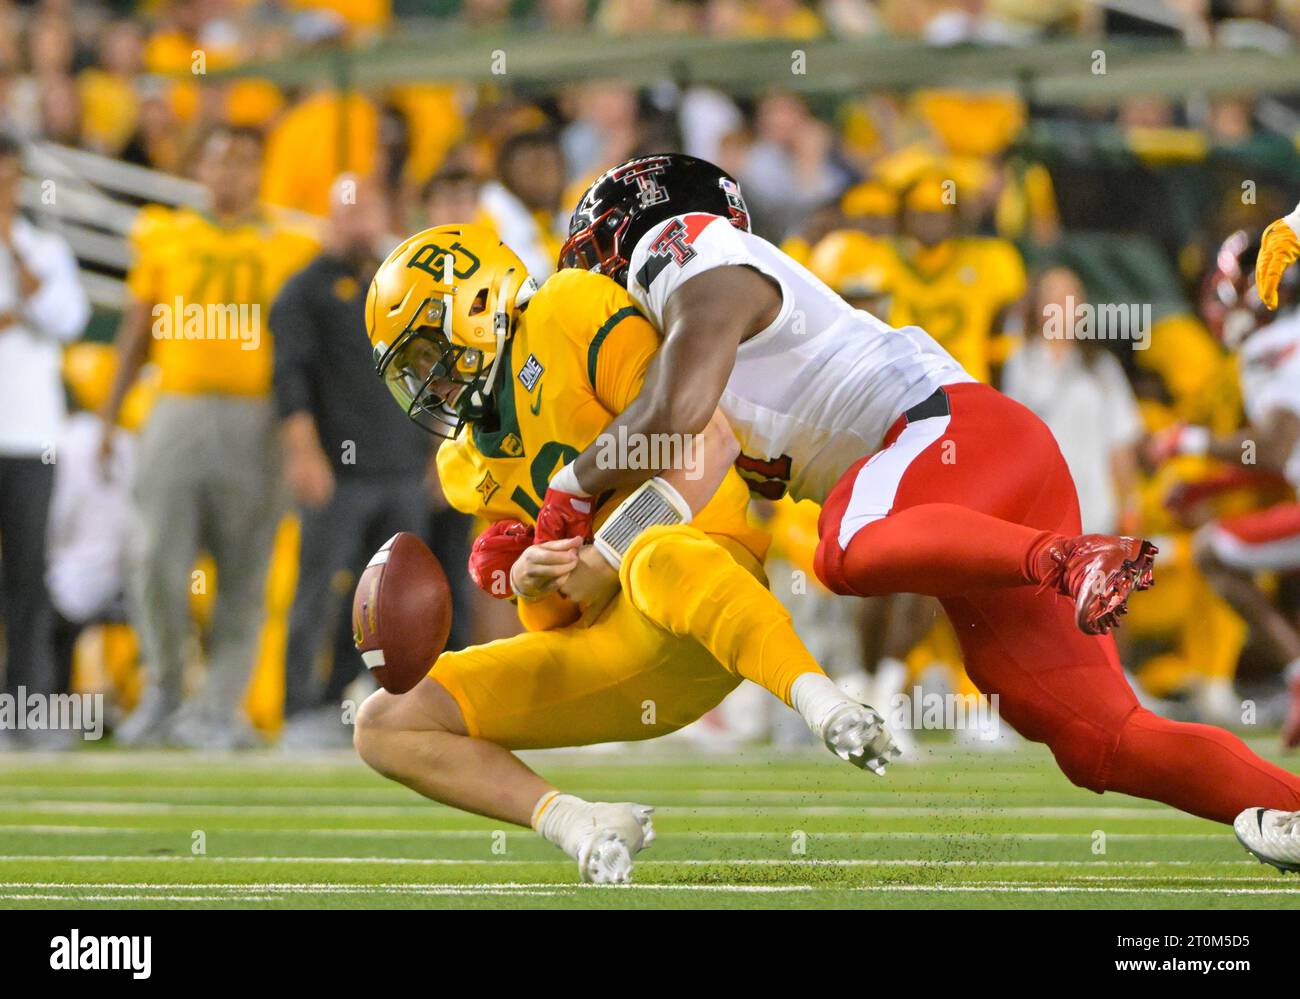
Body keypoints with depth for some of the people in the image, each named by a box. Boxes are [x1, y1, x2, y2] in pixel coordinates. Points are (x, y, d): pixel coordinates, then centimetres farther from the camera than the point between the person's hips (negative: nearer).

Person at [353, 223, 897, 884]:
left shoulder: (570, 315, 1)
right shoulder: (468, 469, 22)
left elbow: (709, 447, -11)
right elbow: (557, 618, 16)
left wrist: (610, 558, -15)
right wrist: (528, 583, -6)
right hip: (613, 648, 8)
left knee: (655, 560, -43)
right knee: (386, 726, -2)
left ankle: (825, 708, -53)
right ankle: (574, 824, -18)